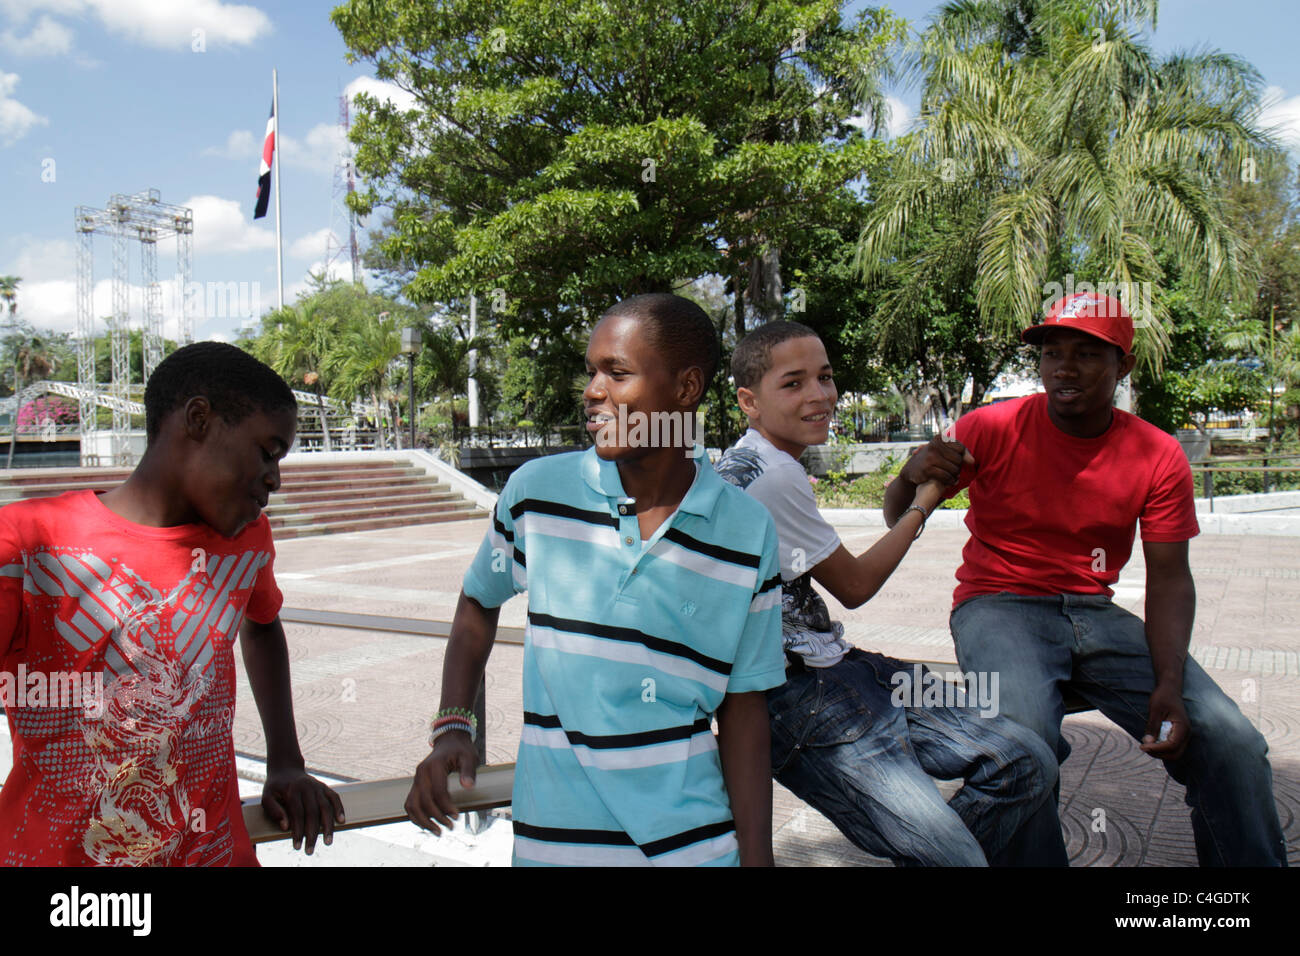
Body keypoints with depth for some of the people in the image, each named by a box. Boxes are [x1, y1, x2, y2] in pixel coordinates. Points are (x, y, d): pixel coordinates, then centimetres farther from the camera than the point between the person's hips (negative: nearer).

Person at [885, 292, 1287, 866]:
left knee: (1234, 743, -15)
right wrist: (912, 475, -28)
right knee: (1024, 733, -34)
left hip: (1095, 612, 3)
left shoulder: (1158, 456, 2)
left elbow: (1169, 578, 1)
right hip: (998, 604, -3)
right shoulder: (993, 429, -6)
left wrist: (1169, 684, -15)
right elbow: (899, 521, -3)